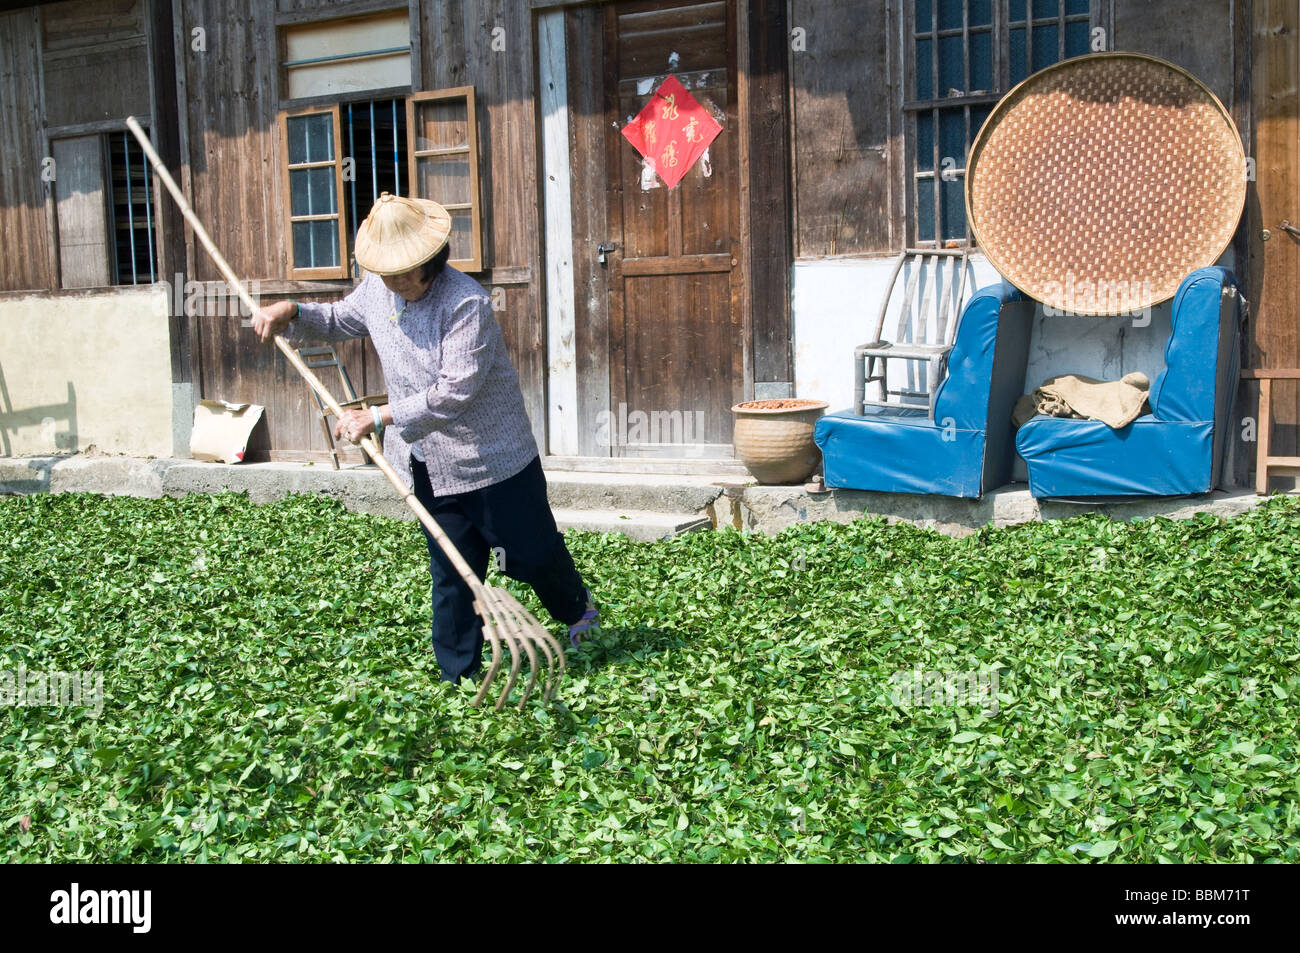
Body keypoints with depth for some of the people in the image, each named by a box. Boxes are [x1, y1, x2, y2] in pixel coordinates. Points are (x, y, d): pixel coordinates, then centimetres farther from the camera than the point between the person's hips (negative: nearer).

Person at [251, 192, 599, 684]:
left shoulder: (466, 302, -24)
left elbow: (454, 392, -29)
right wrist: (292, 313, 3)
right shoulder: (375, 290, 0)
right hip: (429, 467, 6)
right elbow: (338, 319, 23)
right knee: (451, 576, 11)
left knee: (533, 556, 9)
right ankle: (459, 679, 22)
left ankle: (577, 607, 42)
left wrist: (380, 417, -29)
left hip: (493, 459, -5)